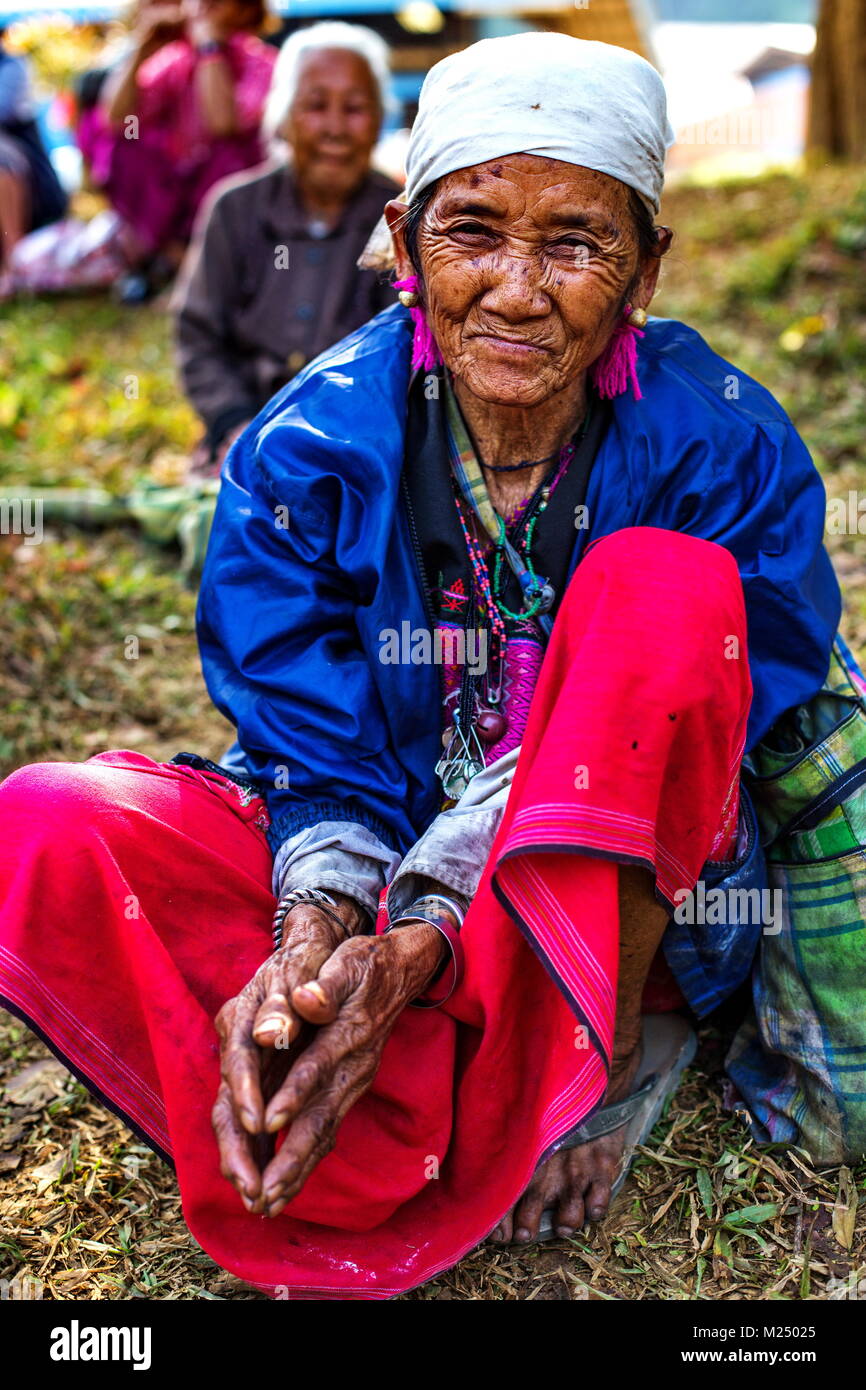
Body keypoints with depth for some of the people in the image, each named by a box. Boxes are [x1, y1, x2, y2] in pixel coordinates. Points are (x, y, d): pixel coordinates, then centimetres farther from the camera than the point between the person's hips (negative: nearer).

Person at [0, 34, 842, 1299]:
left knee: (661, 586, -31)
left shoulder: (726, 451, -15)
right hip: (379, 859, 2)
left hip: (630, 897, -2)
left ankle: (586, 1041, -19)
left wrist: (419, 952, -31)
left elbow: (668, 762, -18)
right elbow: (320, 748, -9)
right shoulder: (309, 450, -10)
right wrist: (309, 935, -32)